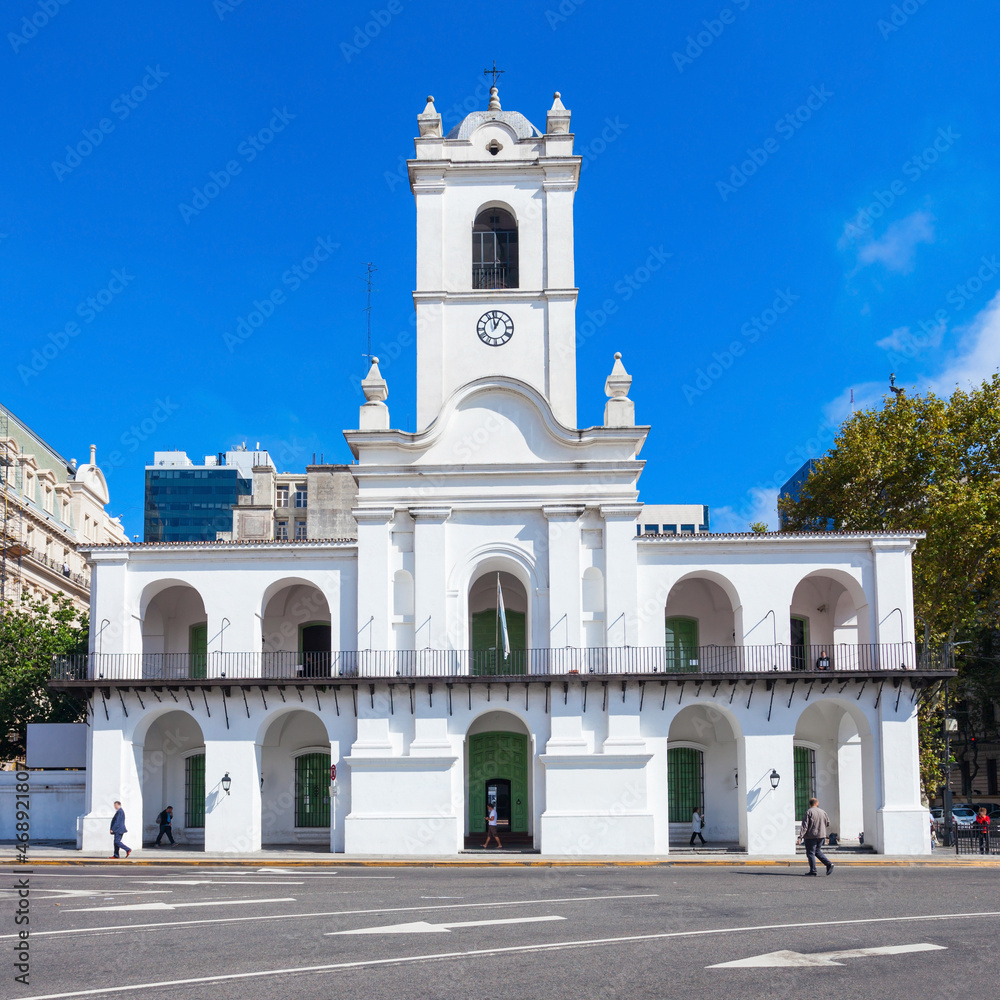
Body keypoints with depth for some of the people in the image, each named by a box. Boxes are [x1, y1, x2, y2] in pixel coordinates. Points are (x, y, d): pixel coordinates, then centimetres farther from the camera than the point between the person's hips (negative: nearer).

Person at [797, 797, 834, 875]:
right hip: (821, 835, 6)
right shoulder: (823, 812, 7)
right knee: (817, 851, 19)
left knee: (810, 853, 2)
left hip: (811, 836, -6)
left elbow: (805, 825, -15)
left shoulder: (809, 812, -10)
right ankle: (829, 864, 5)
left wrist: (801, 836, -17)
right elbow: (828, 823, 15)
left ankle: (813, 871, 1)